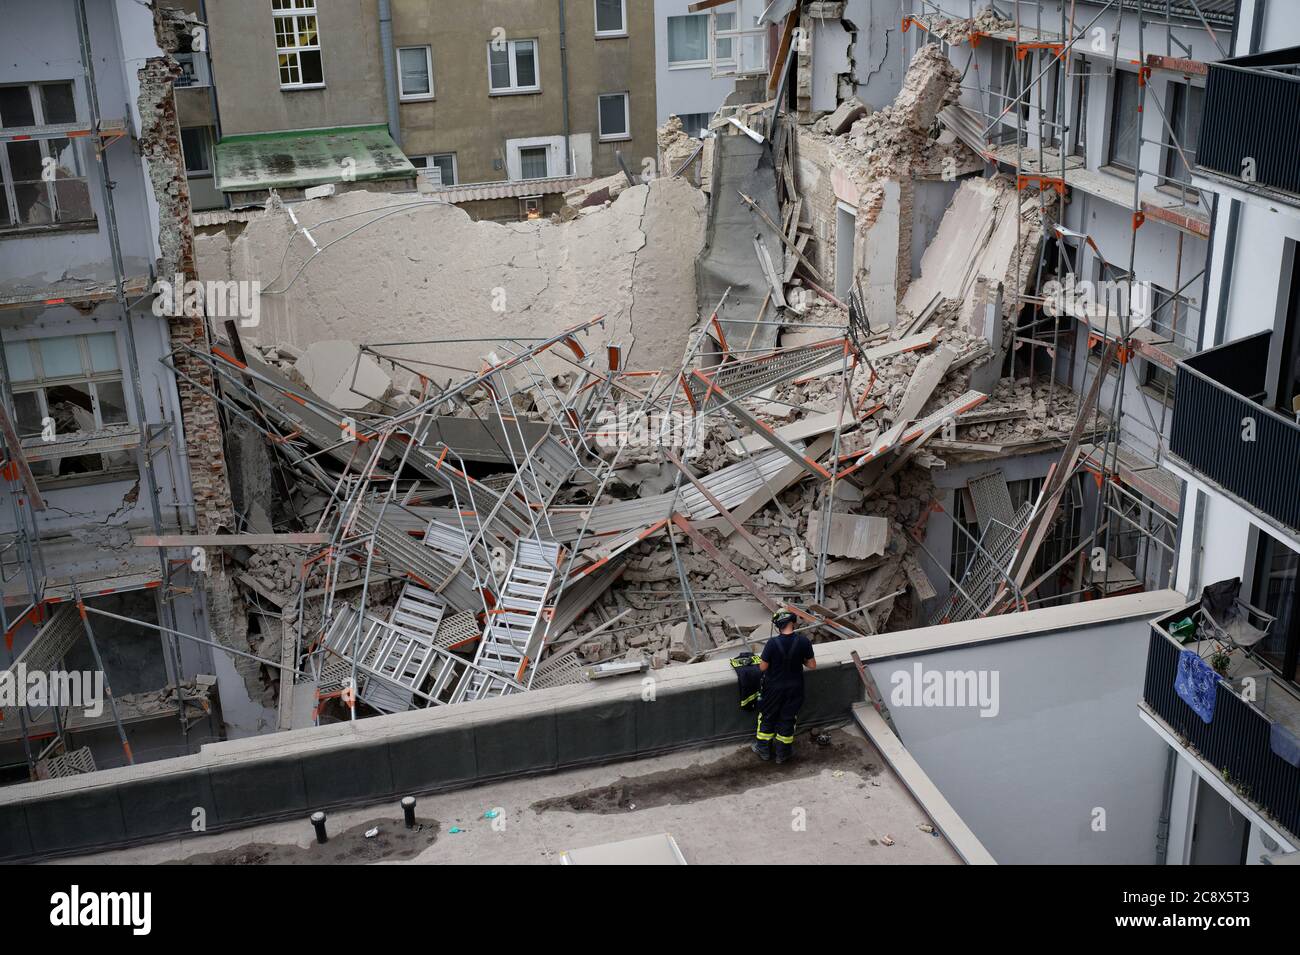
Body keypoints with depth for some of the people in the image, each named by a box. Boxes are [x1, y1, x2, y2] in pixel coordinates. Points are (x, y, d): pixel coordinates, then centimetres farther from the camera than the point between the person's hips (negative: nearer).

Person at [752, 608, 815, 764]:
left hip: (773, 687, -1)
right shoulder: (803, 642, -19)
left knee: (767, 717, 20)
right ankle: (782, 752, 33)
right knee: (787, 719, 19)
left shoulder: (772, 644, -24)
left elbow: (763, 667, -14)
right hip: (794, 688, 2)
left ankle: (764, 749, 35)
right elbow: (812, 665, -10)